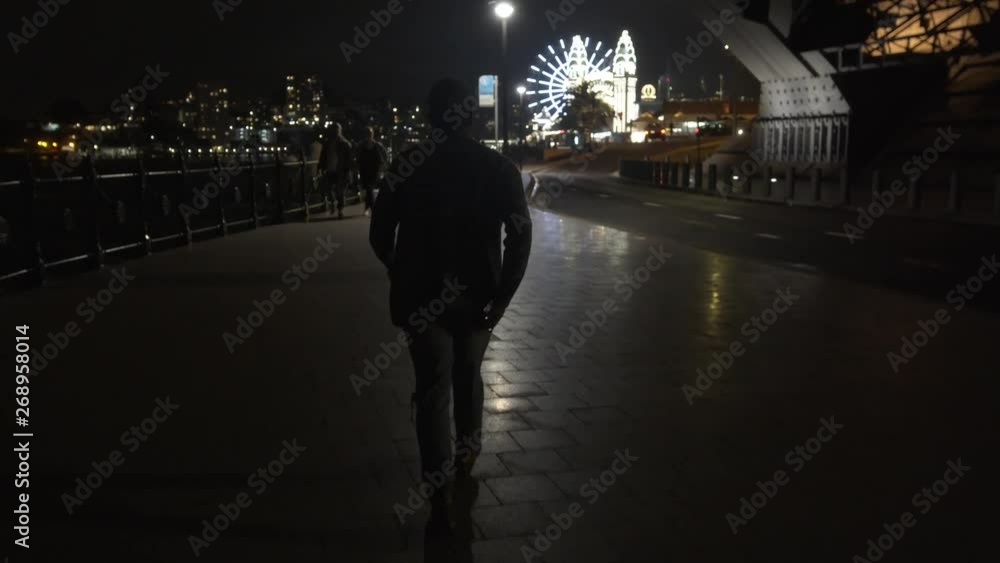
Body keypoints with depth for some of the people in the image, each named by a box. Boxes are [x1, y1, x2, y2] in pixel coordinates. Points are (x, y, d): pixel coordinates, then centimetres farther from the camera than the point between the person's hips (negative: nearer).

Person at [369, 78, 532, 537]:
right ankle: (463, 471, 35)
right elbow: (520, 235, -12)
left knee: (433, 393, 4)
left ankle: (442, 503, 0)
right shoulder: (498, 167, -3)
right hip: (477, 295, 1)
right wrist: (502, 297, -9)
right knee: (468, 379, 22)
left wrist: (400, 276, 16)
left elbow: (380, 234, -1)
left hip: (422, 295, -1)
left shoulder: (407, 164, -2)